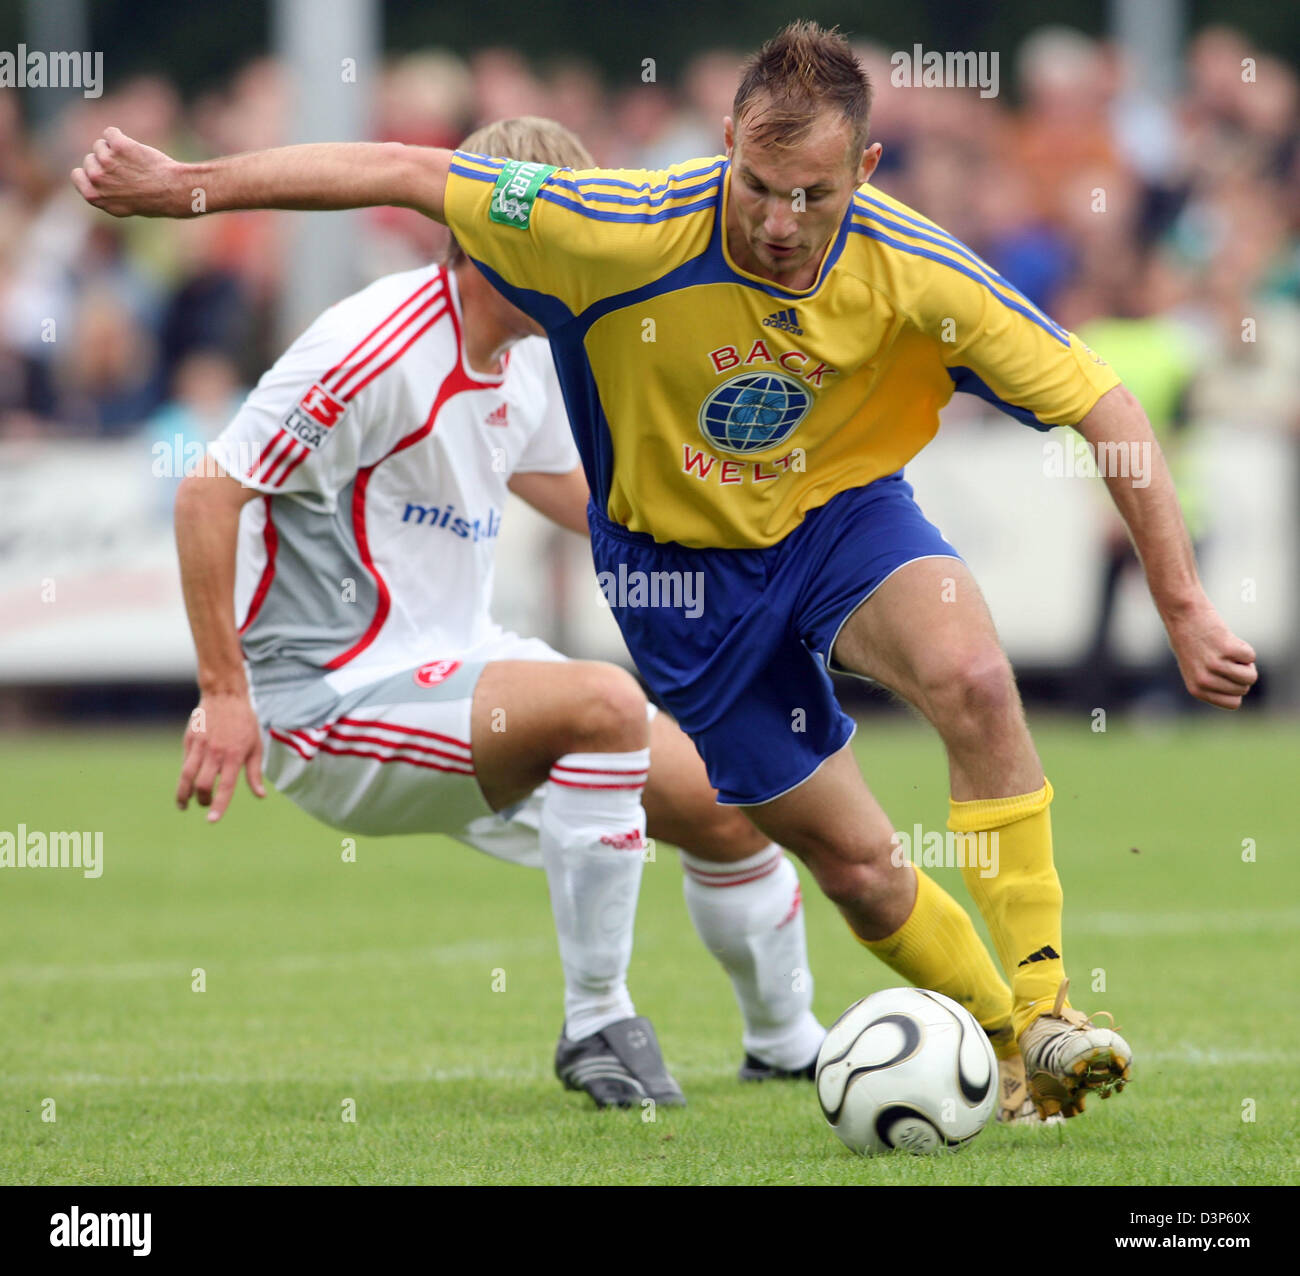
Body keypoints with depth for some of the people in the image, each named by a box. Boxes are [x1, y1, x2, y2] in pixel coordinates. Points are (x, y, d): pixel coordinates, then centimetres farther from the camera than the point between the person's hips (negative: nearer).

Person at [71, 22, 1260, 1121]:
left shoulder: (918, 274, -26)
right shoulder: (627, 234, -30)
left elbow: (1105, 409, -18)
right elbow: (403, 173, -21)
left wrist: (1185, 608, -20)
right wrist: (181, 184, -19)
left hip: (845, 516, 0)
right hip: (679, 561, 0)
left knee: (975, 677, -31)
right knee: (856, 865, 2)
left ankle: (1047, 1016, -21)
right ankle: (1006, 1039, 28)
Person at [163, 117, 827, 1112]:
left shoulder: (528, 351, 7)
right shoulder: (379, 349, -22)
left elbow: (553, 479, 29)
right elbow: (210, 495, -20)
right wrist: (224, 692, -22)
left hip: (458, 663, 9)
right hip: (334, 698, -9)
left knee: (722, 801, 5)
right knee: (604, 703, -31)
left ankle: (788, 1044, 31)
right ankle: (596, 1023, -19)